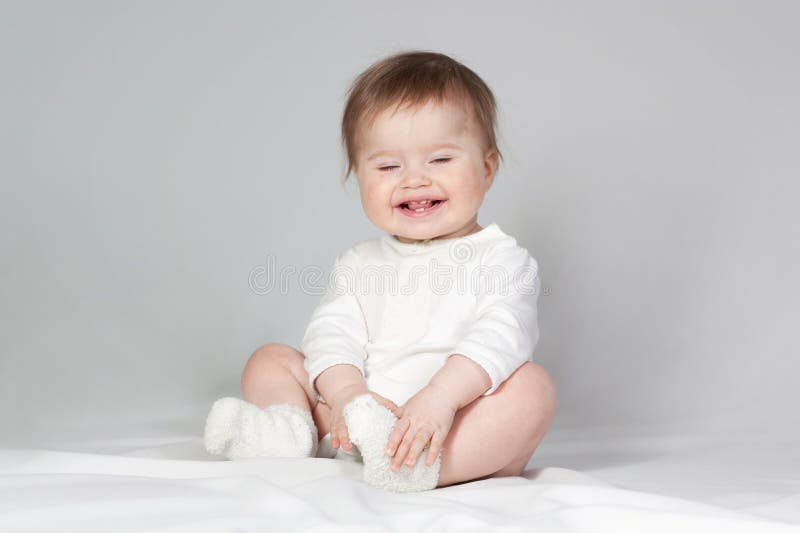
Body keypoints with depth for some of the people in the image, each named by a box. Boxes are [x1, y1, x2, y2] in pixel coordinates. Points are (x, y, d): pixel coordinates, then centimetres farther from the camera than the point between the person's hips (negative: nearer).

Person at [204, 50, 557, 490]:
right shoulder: (358, 264, 15)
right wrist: (347, 392, -21)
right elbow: (332, 330, 1)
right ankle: (293, 433, -29)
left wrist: (441, 396, -33)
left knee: (531, 385, -30)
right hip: (359, 427, 4)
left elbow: (501, 336, -16)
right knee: (270, 359, 2)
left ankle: (415, 466, -47)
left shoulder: (501, 259, 1)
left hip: (464, 439, -4)